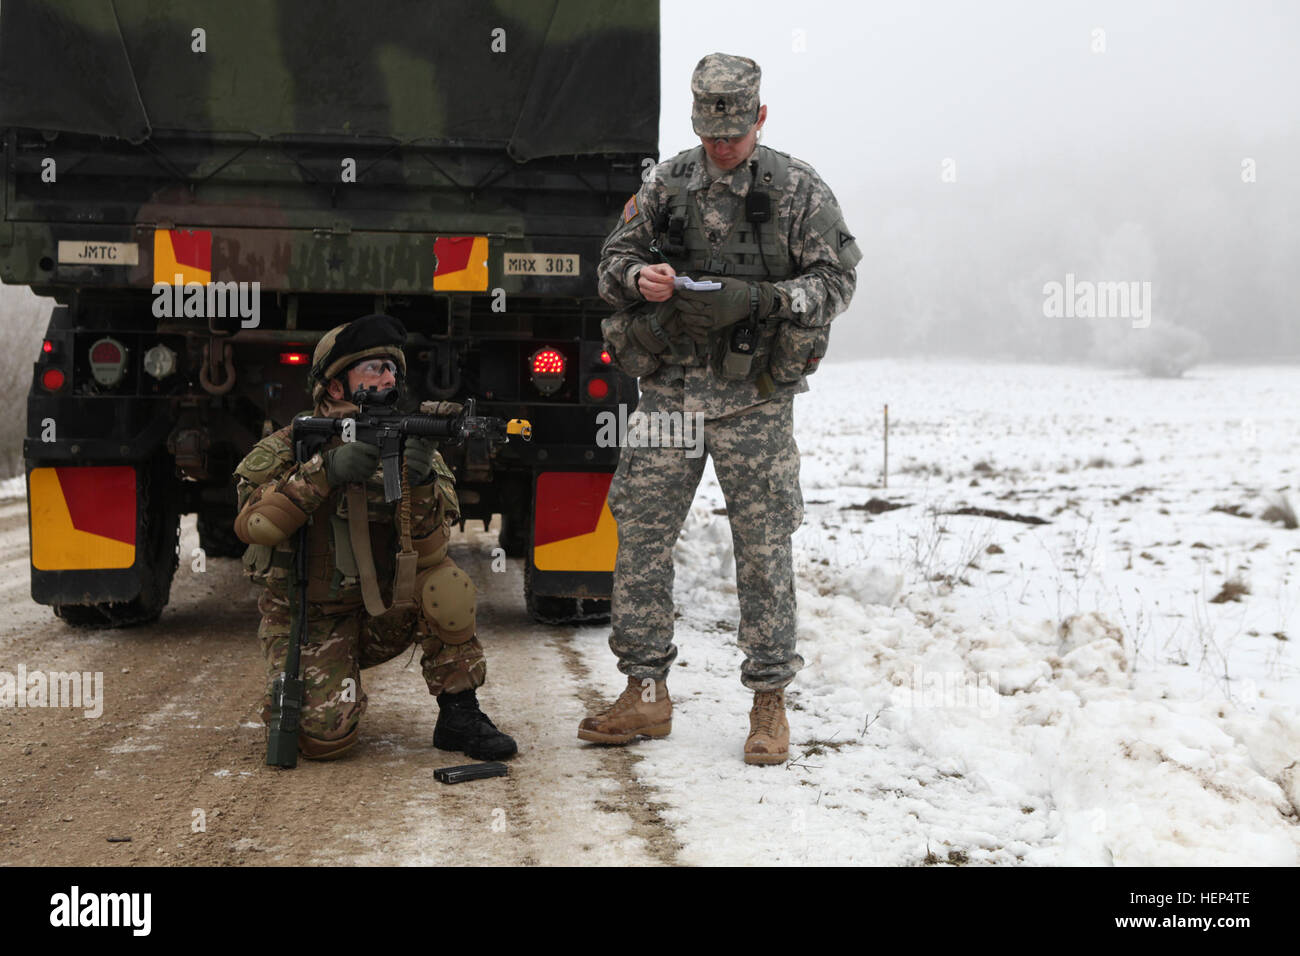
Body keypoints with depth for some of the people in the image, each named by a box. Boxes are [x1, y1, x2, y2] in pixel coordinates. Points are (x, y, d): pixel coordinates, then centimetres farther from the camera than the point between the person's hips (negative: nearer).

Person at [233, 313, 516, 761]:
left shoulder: (408, 446, -3)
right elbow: (252, 525, -25)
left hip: (379, 617, 3)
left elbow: (428, 551, -14)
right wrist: (324, 472, -35)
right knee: (325, 735, -24)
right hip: (310, 622, -3)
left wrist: (420, 481, -33)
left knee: (443, 581, -25)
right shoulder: (290, 447, -8)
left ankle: (459, 718, -9)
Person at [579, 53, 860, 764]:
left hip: (753, 398, -3)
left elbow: (837, 279, -4)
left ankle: (770, 700, 11)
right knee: (641, 534, 4)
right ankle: (646, 693, 16)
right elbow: (611, 262, 12)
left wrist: (764, 298, -20)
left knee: (762, 546, 1)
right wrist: (638, 277, -12)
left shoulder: (800, 191, 0)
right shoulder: (665, 185, 8)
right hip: (668, 391, 3)